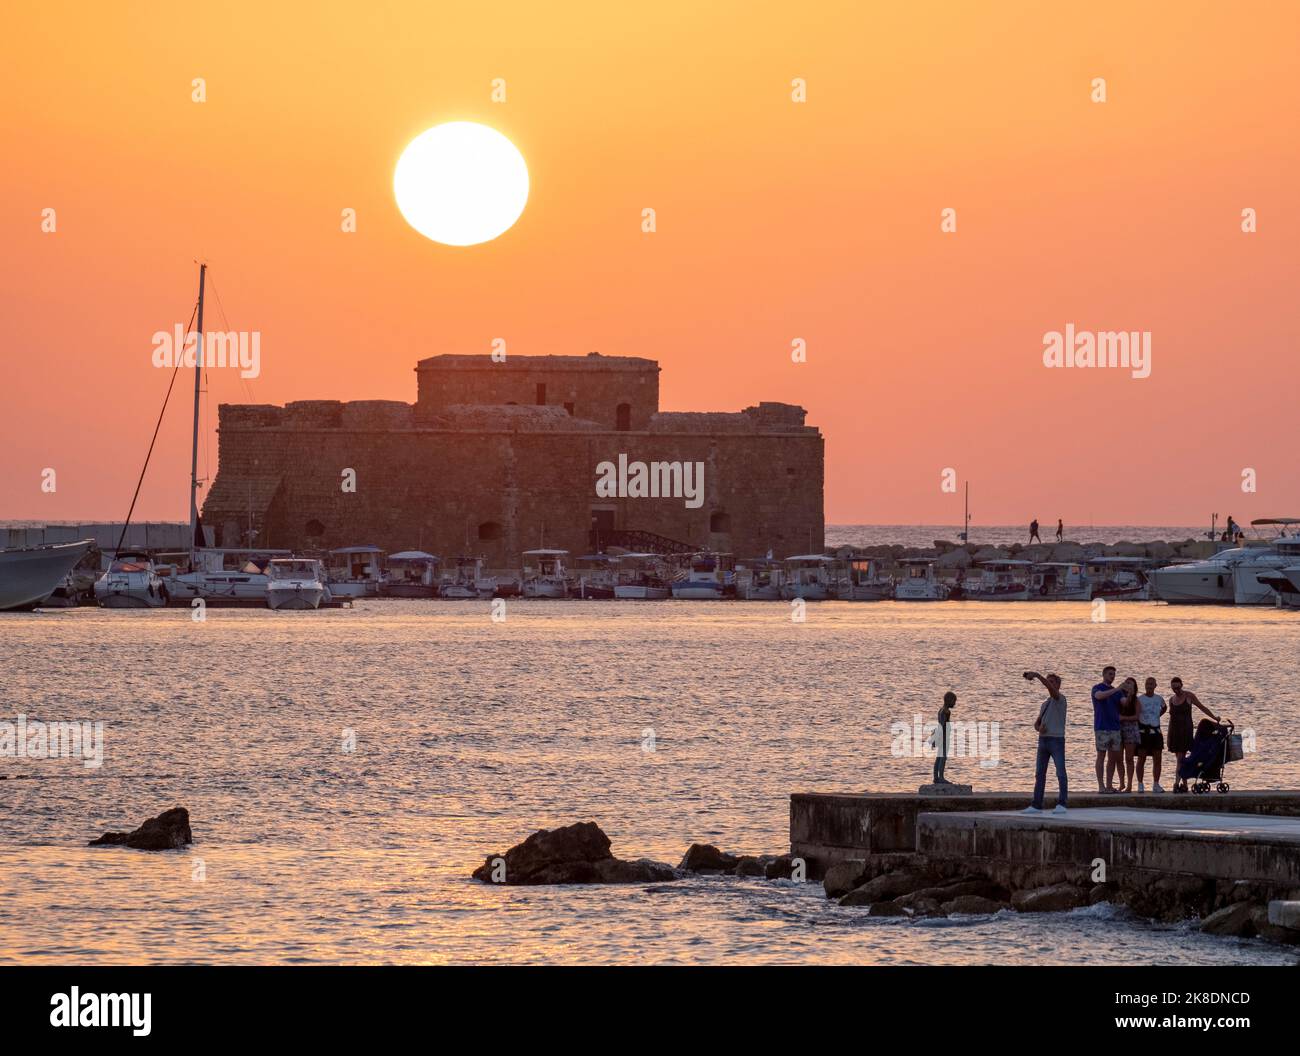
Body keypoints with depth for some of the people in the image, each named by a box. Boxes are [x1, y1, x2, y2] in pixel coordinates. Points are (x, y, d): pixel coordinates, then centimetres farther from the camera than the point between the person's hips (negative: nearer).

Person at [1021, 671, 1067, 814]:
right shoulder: (1045, 704, 19)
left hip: (1057, 739, -8)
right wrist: (1039, 727, -4)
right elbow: (1037, 722, 20)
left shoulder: (1060, 698, -2)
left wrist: (1037, 675, -31)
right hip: (1043, 739, 8)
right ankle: (1036, 805, 7)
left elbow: (1049, 687, -22)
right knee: (1039, 773, 6)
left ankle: (1062, 804, -8)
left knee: (1060, 772, -8)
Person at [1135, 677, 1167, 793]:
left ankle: (1156, 785, 7)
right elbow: (1136, 716, -12)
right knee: (1141, 759, -1)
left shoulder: (1159, 699, 10)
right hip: (1143, 731, -4)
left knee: (1157, 759, 2)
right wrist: (1136, 731, -22)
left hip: (1156, 731, 4)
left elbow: (1165, 707, 32)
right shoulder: (1140, 699, -5)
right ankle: (1140, 784, 3)